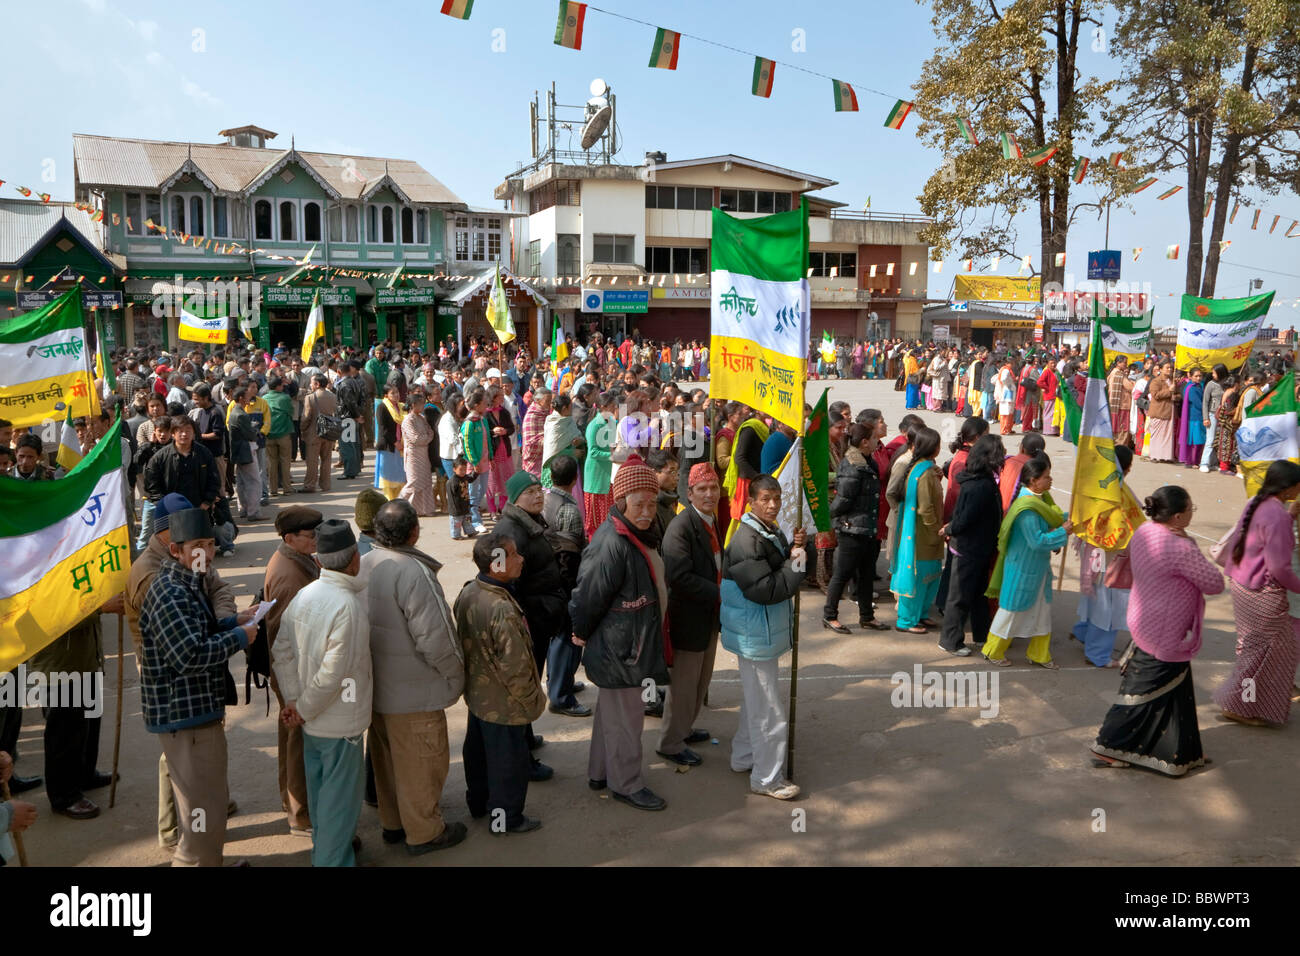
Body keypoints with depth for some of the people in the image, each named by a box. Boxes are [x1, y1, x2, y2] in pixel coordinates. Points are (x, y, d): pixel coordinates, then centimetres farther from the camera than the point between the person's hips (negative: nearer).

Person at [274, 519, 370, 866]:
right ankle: (334, 859, 18)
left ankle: (323, 851, 41)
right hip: (341, 722, -8)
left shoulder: (303, 596, -3)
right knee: (341, 796, 7)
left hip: (311, 720, 8)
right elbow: (333, 671, -26)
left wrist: (292, 700, 2)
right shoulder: (348, 605, -25)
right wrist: (303, 709, -13)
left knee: (318, 789, 23)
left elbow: (281, 652, 2)